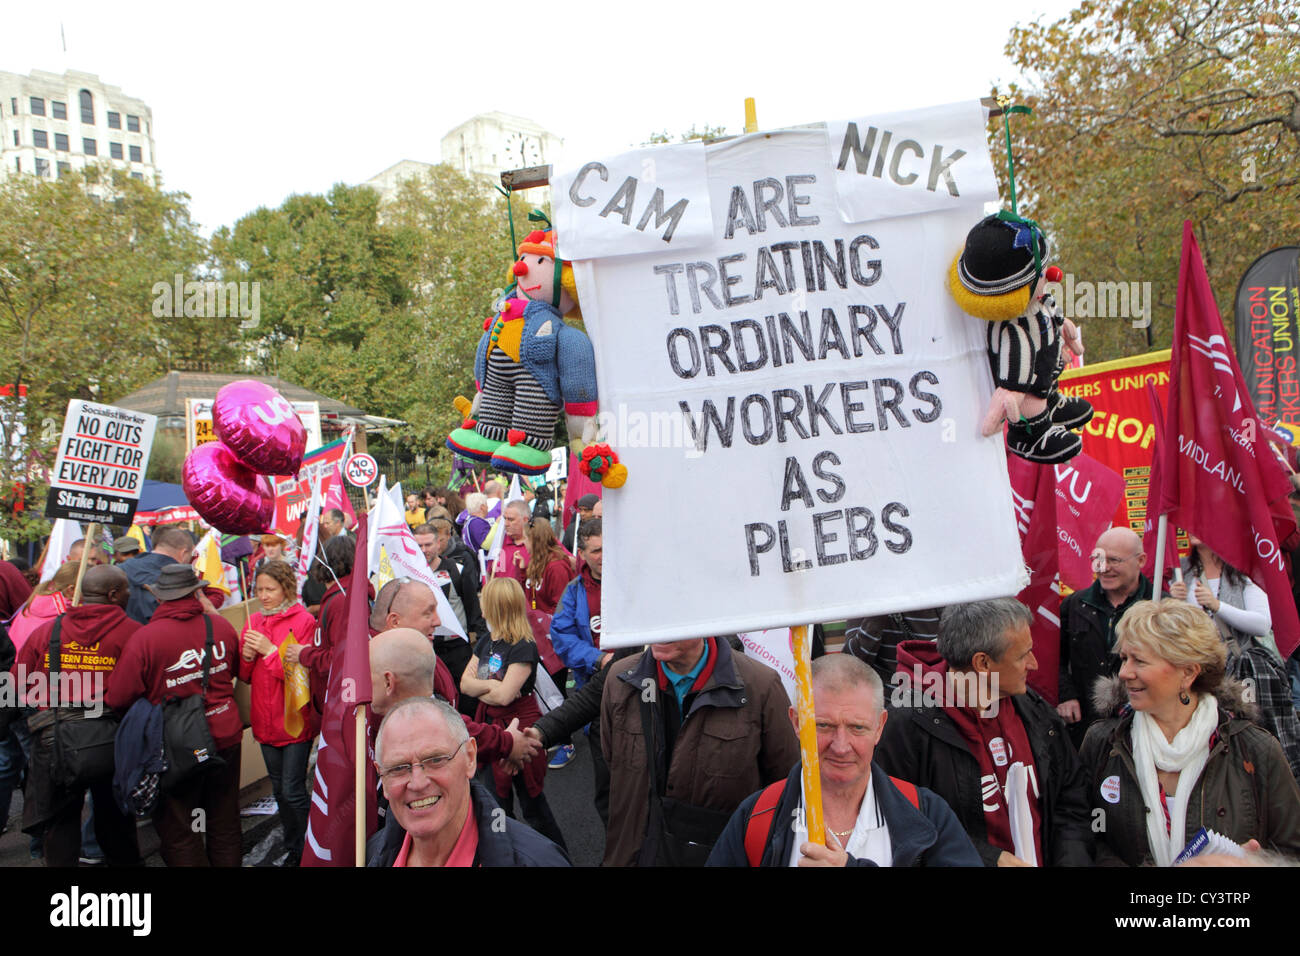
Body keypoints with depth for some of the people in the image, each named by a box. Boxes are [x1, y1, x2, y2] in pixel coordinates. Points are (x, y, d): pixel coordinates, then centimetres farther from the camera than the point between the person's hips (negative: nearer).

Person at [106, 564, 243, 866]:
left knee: (177, 832, 11)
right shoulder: (221, 626, -6)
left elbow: (117, 698, -14)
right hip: (226, 738, 4)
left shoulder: (144, 638, -18)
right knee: (225, 825, 18)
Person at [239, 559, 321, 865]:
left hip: (296, 720, -6)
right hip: (266, 720, 6)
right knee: (279, 790, 16)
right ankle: (294, 850, 30)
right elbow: (246, 676, 12)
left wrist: (270, 650, -22)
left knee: (293, 792, -5)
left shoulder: (304, 621, -10)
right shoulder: (254, 622, 8)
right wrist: (247, 656, -9)